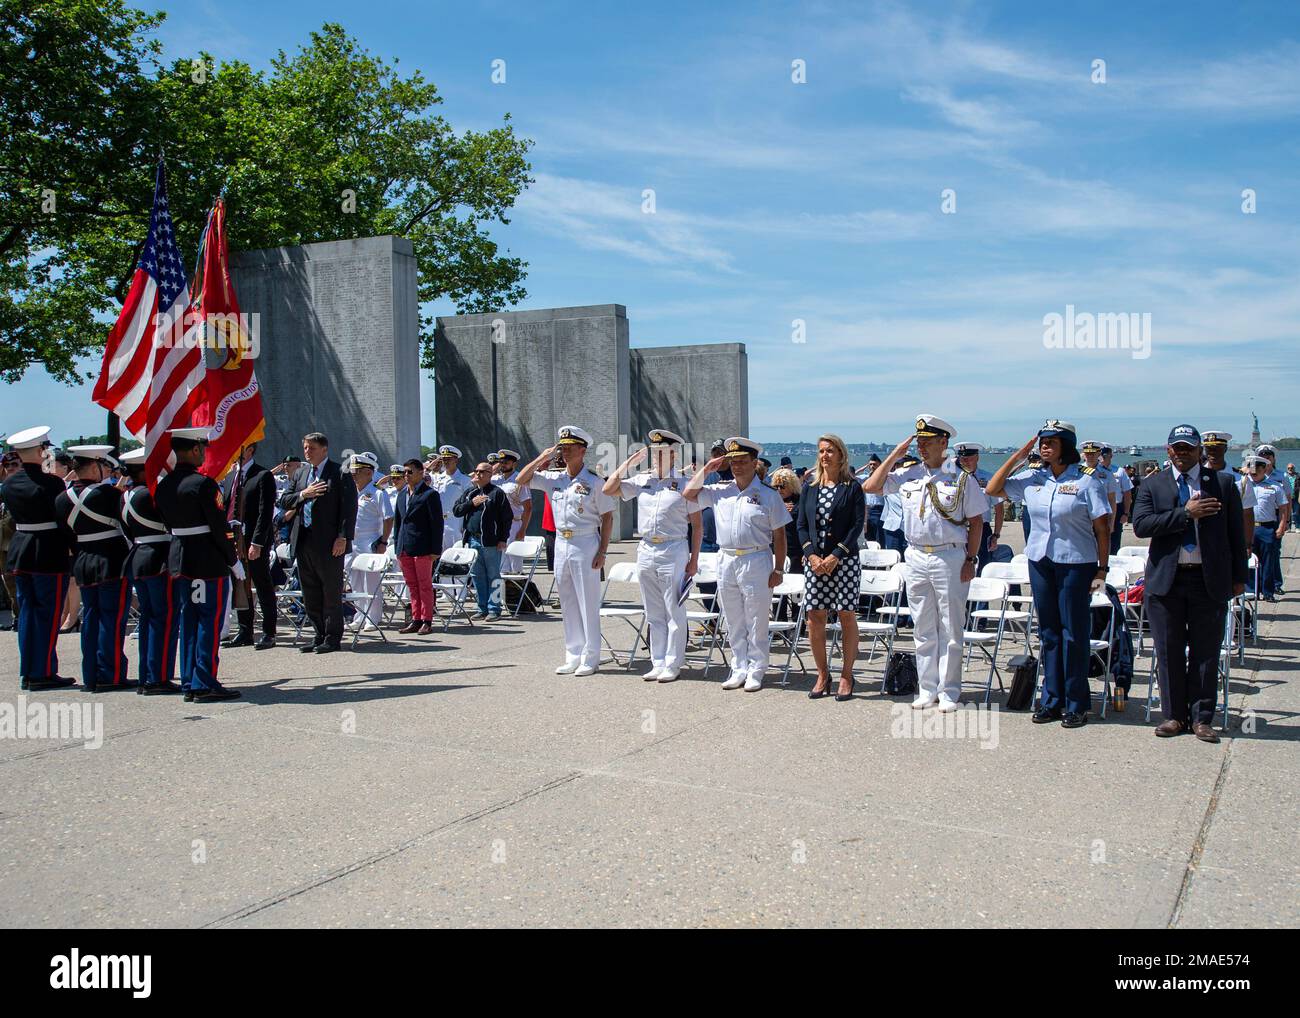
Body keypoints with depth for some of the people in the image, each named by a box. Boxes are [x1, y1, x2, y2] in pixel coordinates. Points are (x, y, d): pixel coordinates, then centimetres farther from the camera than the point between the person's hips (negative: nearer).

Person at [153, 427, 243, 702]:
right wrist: (234, 561, -7)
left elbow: (168, 524, 12)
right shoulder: (203, 484, -16)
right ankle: (205, 685, 1)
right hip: (210, 562, -7)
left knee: (189, 622, 13)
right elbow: (219, 527, -15)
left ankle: (189, 684, 17)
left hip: (179, 559, 7)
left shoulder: (163, 486, 7)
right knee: (210, 622, -1)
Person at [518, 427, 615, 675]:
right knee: (567, 603, 10)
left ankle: (590, 658, 5)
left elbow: (607, 517, -5)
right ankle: (573, 657, 18)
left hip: (586, 544, -5)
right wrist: (543, 457, -1)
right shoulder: (553, 478, 7)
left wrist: (602, 551, -11)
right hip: (561, 543, 6)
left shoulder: (594, 482, -6)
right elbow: (522, 479, 8)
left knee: (588, 603, -2)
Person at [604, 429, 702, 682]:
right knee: (653, 613, 10)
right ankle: (658, 662, 18)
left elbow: (697, 525, -1)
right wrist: (629, 462, 3)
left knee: (674, 612, 0)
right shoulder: (641, 481, 9)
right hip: (646, 550, 5)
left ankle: (673, 664, 8)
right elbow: (609, 490, 3)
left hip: (673, 551, -4)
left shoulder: (684, 484, -2)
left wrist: (694, 559, -6)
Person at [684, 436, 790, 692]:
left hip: (756, 561, -4)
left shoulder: (768, 495, -2)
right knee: (733, 622, 11)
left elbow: (779, 535, -1)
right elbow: (688, 495, 9)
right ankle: (739, 669, 21)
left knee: (756, 623, 2)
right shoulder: (719, 491, 9)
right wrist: (706, 469, 4)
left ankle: (756, 671, 10)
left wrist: (778, 569, -6)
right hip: (726, 562, 4)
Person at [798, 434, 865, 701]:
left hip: (844, 561, -3)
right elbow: (801, 525, 8)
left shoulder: (852, 488, 0)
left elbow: (858, 525, -7)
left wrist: (836, 556, -15)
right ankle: (822, 676, 14)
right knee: (815, 618, 2)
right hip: (814, 560, 3)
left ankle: (846, 676, 9)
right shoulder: (809, 488, 11)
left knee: (847, 617, -1)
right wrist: (811, 555, -7)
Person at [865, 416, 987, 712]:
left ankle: (949, 692, 11)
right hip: (916, 557, 4)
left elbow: (976, 521, 0)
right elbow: (870, 487, 2)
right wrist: (894, 455, 1)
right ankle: (927, 689, 19)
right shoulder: (908, 474, 6)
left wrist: (970, 560, -7)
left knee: (950, 629, 3)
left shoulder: (961, 478, -3)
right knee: (923, 629, 10)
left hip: (950, 558, -4)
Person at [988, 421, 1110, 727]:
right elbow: (992, 489, 7)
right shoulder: (1032, 479, 5)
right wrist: (1018, 457, 1)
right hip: (1040, 561, 5)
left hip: (1076, 563, -4)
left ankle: (1076, 704, 10)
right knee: (1048, 632, 11)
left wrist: (1102, 569, -9)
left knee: (1074, 633, 1)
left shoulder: (1086, 481, -7)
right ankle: (1052, 700, 20)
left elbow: (1102, 528, -5)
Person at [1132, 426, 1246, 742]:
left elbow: (1235, 532, 7)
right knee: (1169, 652, 7)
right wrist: (1185, 514, -15)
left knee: (1206, 653, 4)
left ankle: (1201, 718, 14)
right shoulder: (1152, 486, 5)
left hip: (1210, 580, 0)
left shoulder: (1223, 482, 5)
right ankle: (1174, 715, 18)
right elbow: (1140, 525, -10)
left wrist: (1239, 576, 5)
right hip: (1166, 581, 1)